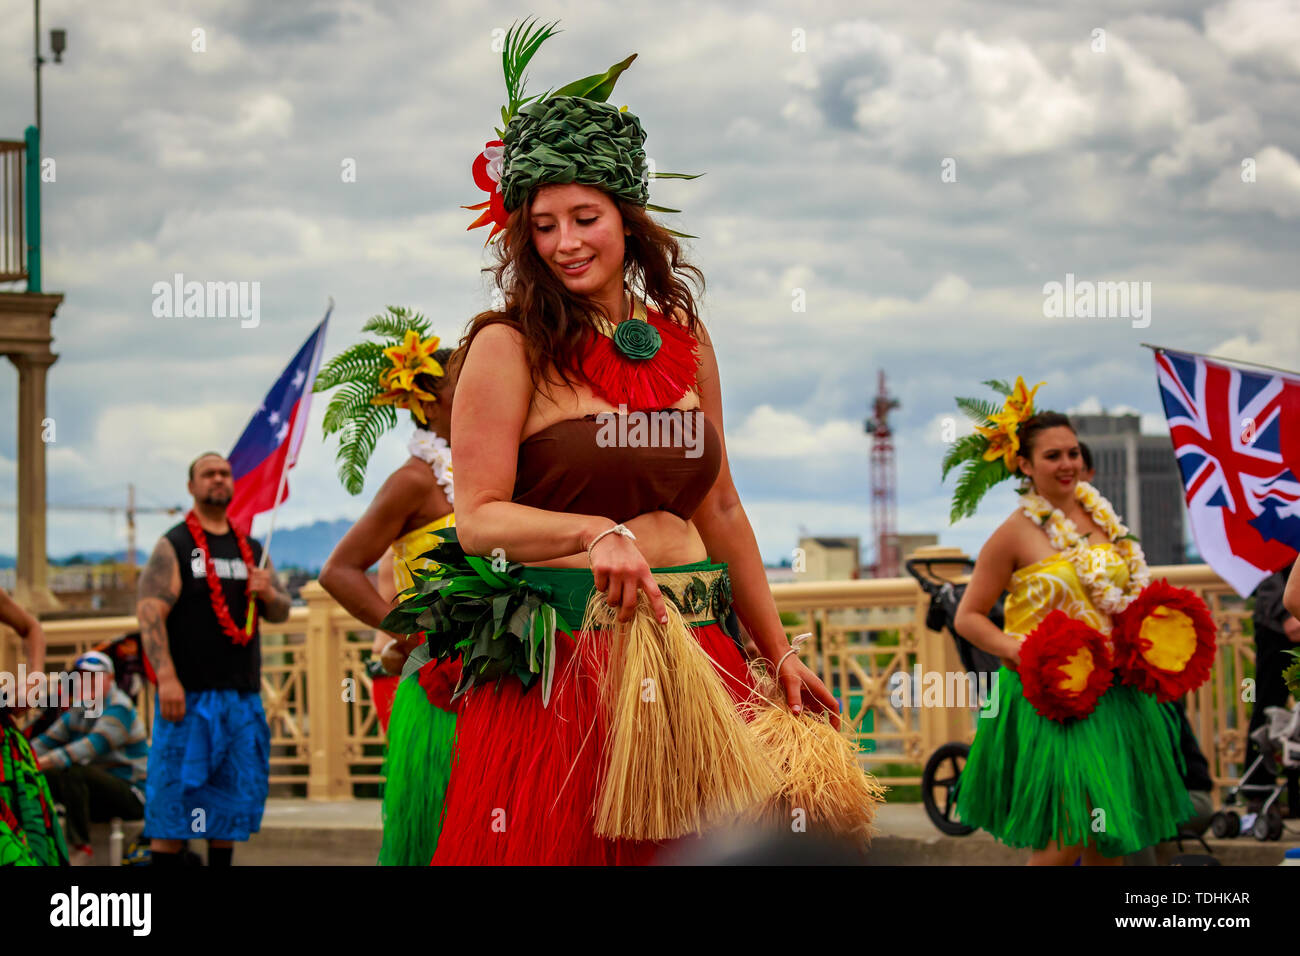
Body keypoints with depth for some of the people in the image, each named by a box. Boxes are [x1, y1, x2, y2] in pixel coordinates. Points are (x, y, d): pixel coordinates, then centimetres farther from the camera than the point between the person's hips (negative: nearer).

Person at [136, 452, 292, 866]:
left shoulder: (251, 548, 17)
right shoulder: (173, 546, -1)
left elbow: (281, 612, 19)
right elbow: (149, 612, -11)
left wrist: (268, 594, -6)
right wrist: (166, 677, -22)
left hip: (242, 695, 6)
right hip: (188, 693, -6)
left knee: (232, 797, 8)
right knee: (174, 794, -6)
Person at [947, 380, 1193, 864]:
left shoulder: (1100, 514, 9)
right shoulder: (1016, 533, -7)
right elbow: (968, 616, -4)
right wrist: (1020, 650, -19)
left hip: (1114, 691, 6)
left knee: (1110, 837, 10)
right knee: (1067, 839, -14)